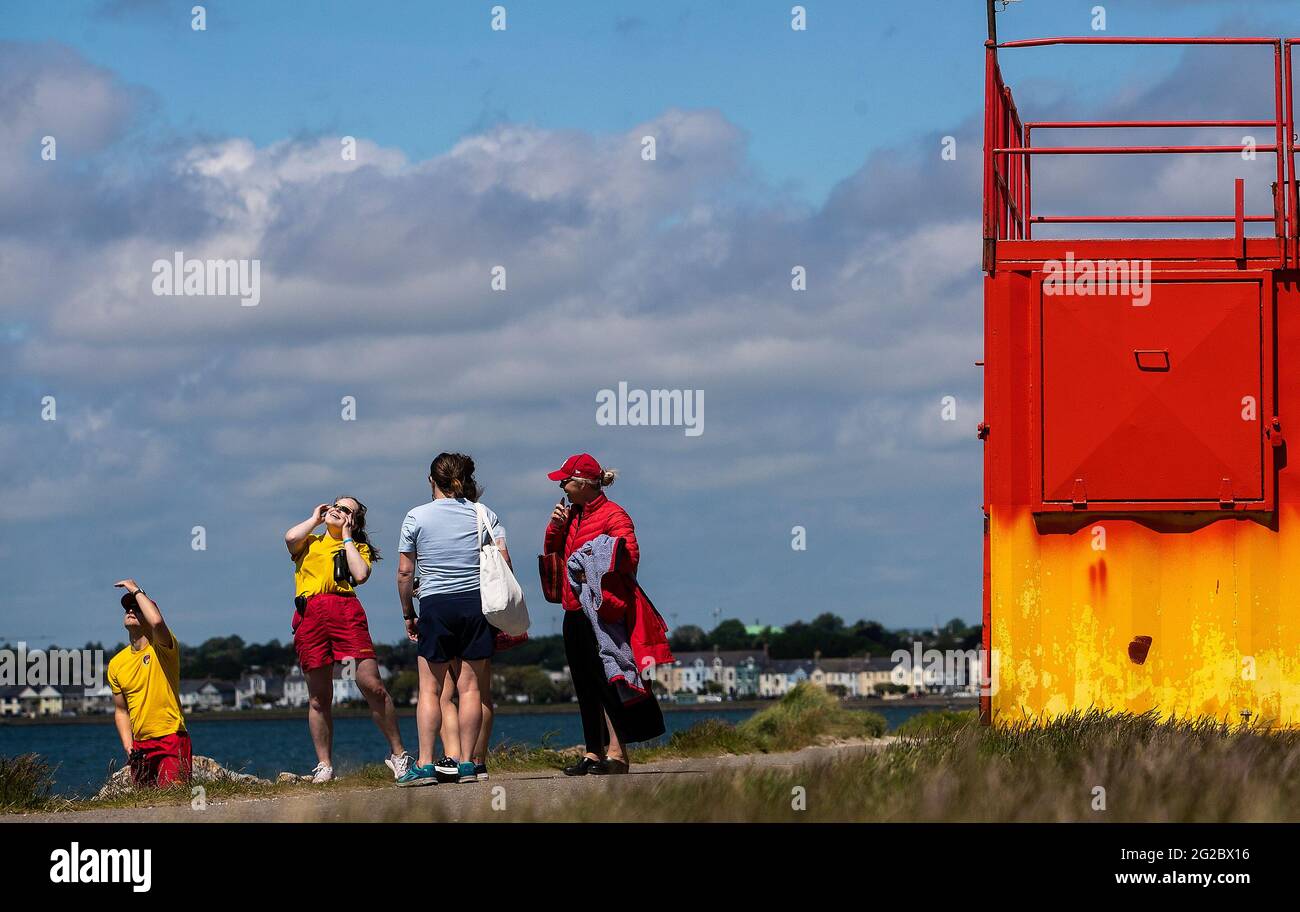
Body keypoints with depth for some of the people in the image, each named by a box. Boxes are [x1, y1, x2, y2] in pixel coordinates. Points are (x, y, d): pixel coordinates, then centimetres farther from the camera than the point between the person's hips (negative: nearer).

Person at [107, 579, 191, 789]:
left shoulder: (162, 648, -7)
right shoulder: (116, 663, 9)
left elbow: (157, 621, -32)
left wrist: (136, 591, -18)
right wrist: (127, 745, 5)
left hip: (171, 739, -6)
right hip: (140, 745, 6)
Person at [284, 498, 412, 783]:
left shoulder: (358, 548, 23)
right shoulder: (309, 542, 25)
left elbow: (361, 575, 2)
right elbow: (290, 538, 1)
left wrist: (347, 538, 12)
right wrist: (315, 519, 18)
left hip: (345, 610, -1)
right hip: (310, 615, 1)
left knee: (372, 685, -11)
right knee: (318, 697, 2)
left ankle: (398, 754, -1)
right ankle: (324, 765, 9)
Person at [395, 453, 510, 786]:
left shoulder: (417, 517, 2)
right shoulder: (483, 514, 5)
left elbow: (404, 571, 1)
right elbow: (504, 560, -2)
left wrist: (408, 613, 11)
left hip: (435, 606, -2)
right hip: (478, 603, 2)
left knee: (430, 689, 3)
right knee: (471, 687, 3)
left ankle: (425, 764, -3)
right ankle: (467, 763, 1)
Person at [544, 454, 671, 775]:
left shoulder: (613, 515, -8)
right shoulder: (572, 515, 16)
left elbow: (630, 557, -17)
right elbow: (552, 554, 18)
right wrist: (555, 528, 3)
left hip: (604, 608, -8)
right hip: (575, 611, 8)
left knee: (607, 679, -9)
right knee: (585, 685, 9)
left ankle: (617, 752, -9)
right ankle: (593, 752, 14)